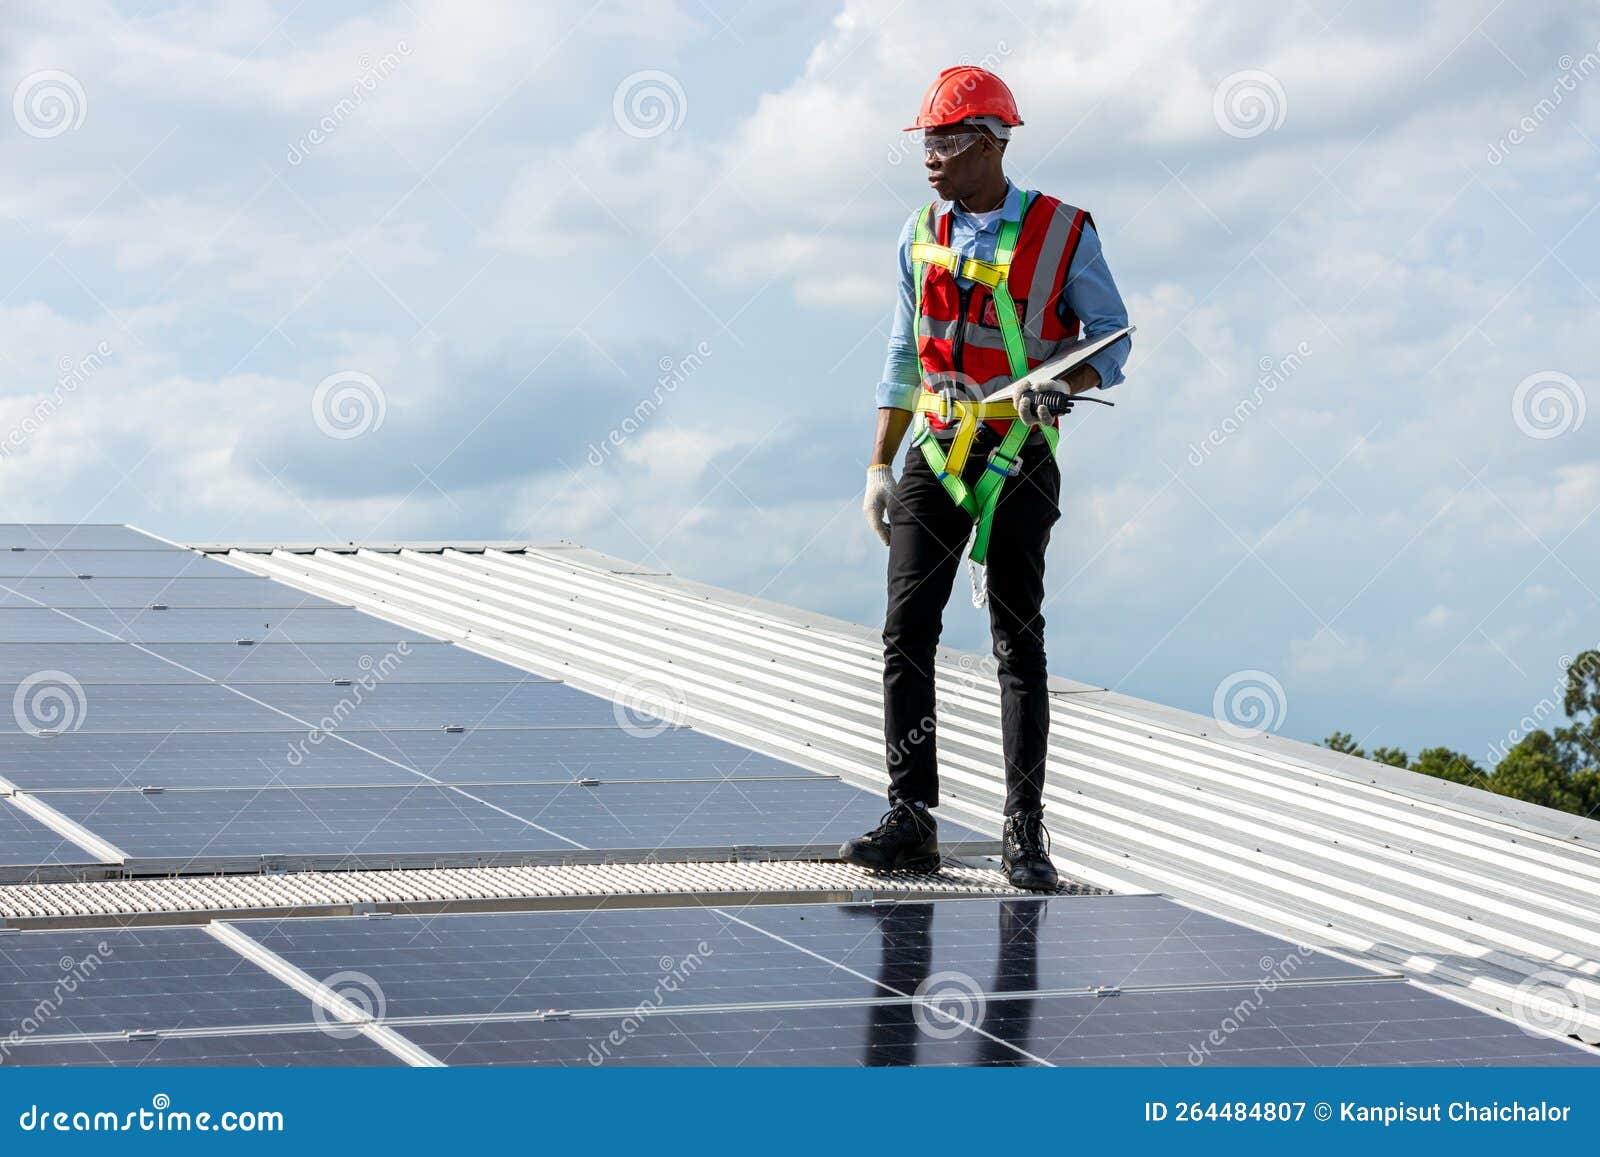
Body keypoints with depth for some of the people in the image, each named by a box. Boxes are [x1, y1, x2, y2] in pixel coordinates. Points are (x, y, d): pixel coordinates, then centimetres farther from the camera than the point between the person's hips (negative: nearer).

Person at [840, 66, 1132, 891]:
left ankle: (1024, 834, 4)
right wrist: (879, 468, 11)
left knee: (1017, 641, -2)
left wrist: (1067, 386, -20)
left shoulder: (1063, 234, -5)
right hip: (935, 456, 4)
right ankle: (911, 822, -1)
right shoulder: (922, 235, 8)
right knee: (906, 631, -5)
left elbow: (1112, 340, 1)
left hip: (1020, 459, -4)